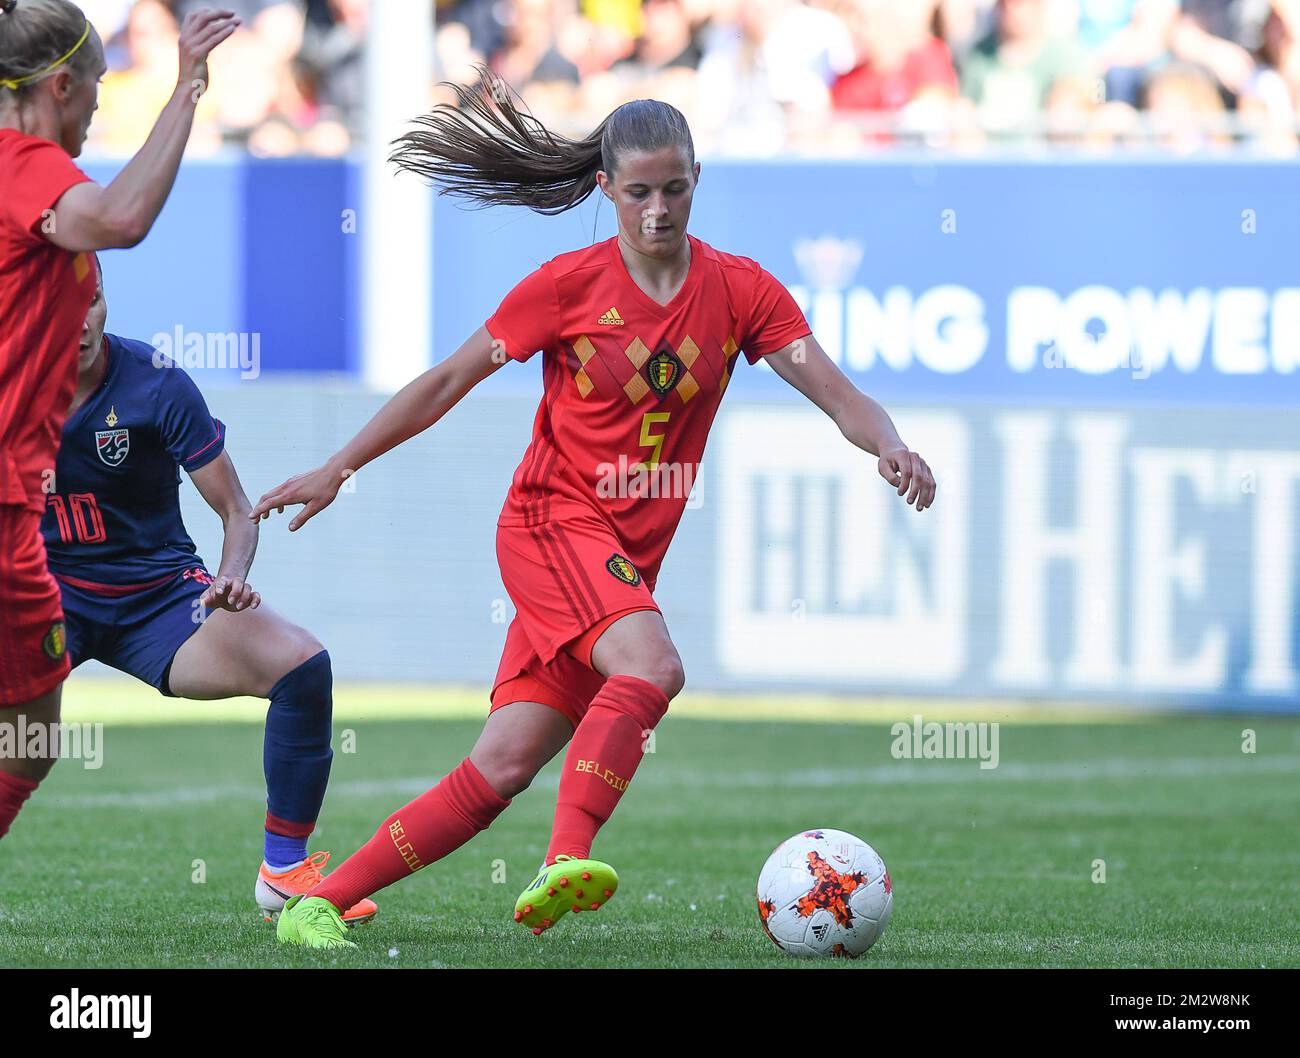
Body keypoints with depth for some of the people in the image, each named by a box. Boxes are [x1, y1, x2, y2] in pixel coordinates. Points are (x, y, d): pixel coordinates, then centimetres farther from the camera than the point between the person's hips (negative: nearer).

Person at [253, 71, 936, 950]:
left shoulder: (740, 291, 1)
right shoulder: (570, 285, -5)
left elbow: (837, 393, -7)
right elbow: (450, 381, 2)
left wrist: (889, 443, -29)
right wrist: (338, 471, 3)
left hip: (627, 558, 4)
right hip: (552, 520, -4)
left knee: (503, 769, -3)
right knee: (653, 666, -33)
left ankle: (319, 904, 2)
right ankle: (566, 862, -44)